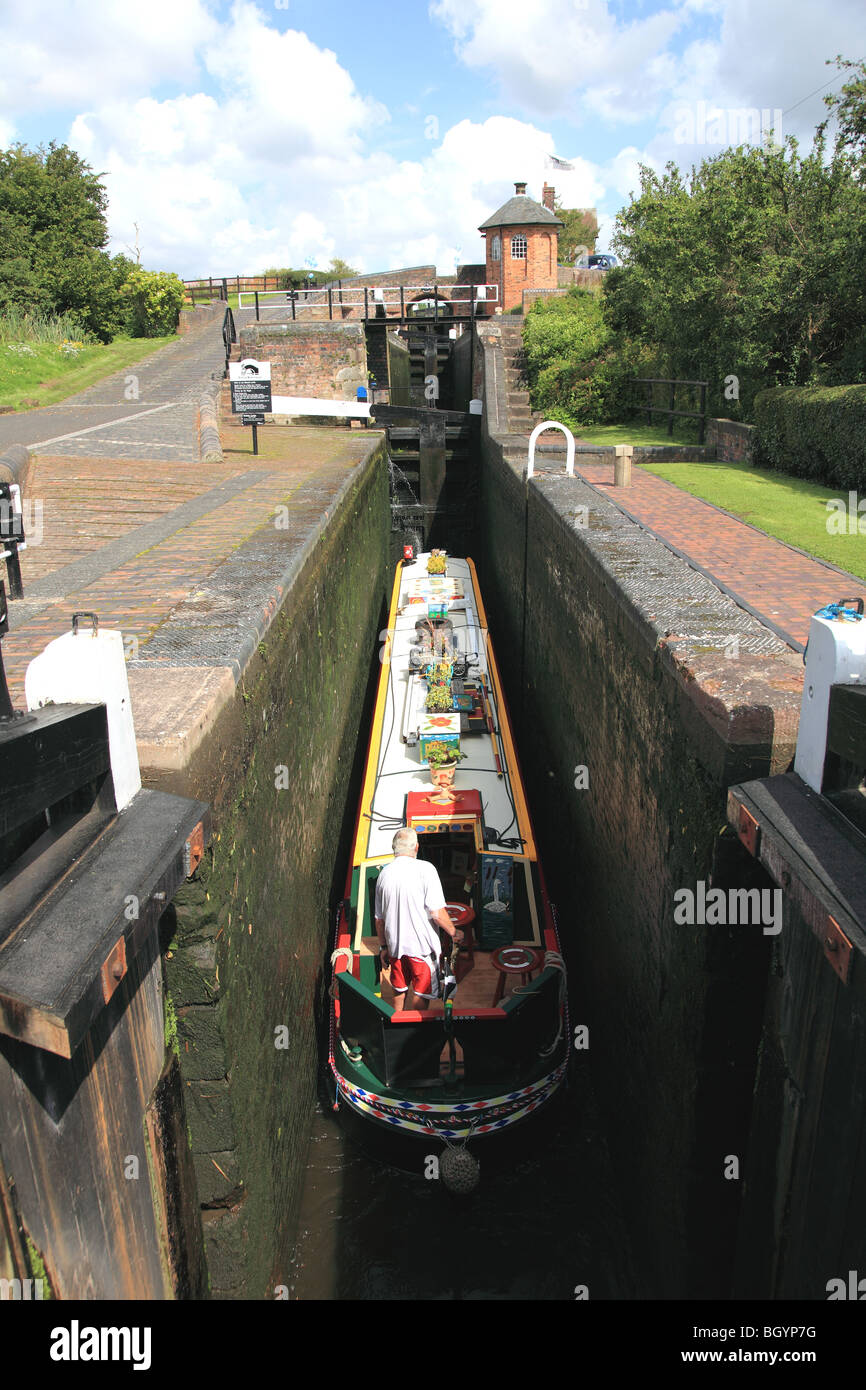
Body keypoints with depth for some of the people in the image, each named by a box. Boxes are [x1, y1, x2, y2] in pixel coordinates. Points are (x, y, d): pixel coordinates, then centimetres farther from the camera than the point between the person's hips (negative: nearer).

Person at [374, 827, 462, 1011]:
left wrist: (383, 946, 20)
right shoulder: (424, 869, -15)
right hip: (422, 946, -5)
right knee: (422, 995, 10)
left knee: (399, 991, 21)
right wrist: (453, 932, -1)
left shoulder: (384, 873, 1)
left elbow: (379, 919, 8)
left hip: (395, 946, 5)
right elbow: (437, 913, -18)